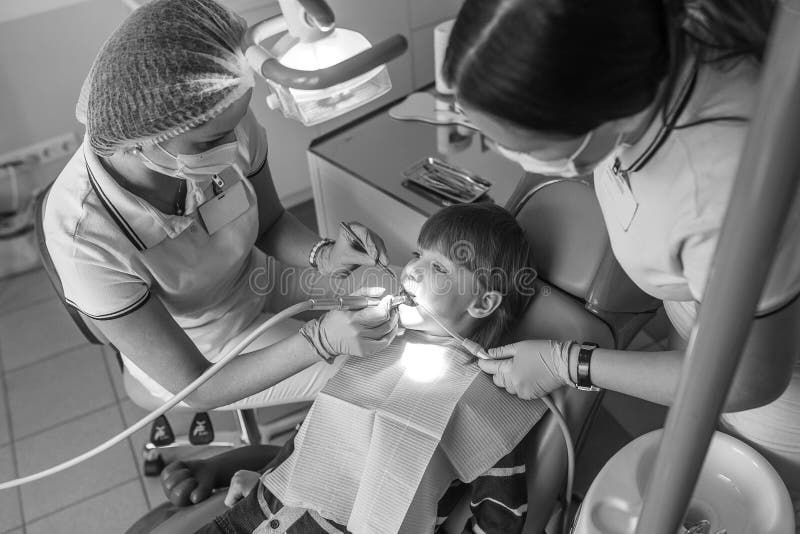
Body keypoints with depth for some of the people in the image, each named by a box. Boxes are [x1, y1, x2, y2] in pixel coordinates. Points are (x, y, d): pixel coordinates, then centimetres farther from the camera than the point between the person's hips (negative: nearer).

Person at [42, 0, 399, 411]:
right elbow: (196, 387, -29)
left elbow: (271, 223, -6)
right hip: (197, 356, -4)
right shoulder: (84, 237, -38)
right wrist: (321, 340, -40)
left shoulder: (225, 125, -28)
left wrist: (324, 255, -27)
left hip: (257, 280, 5)